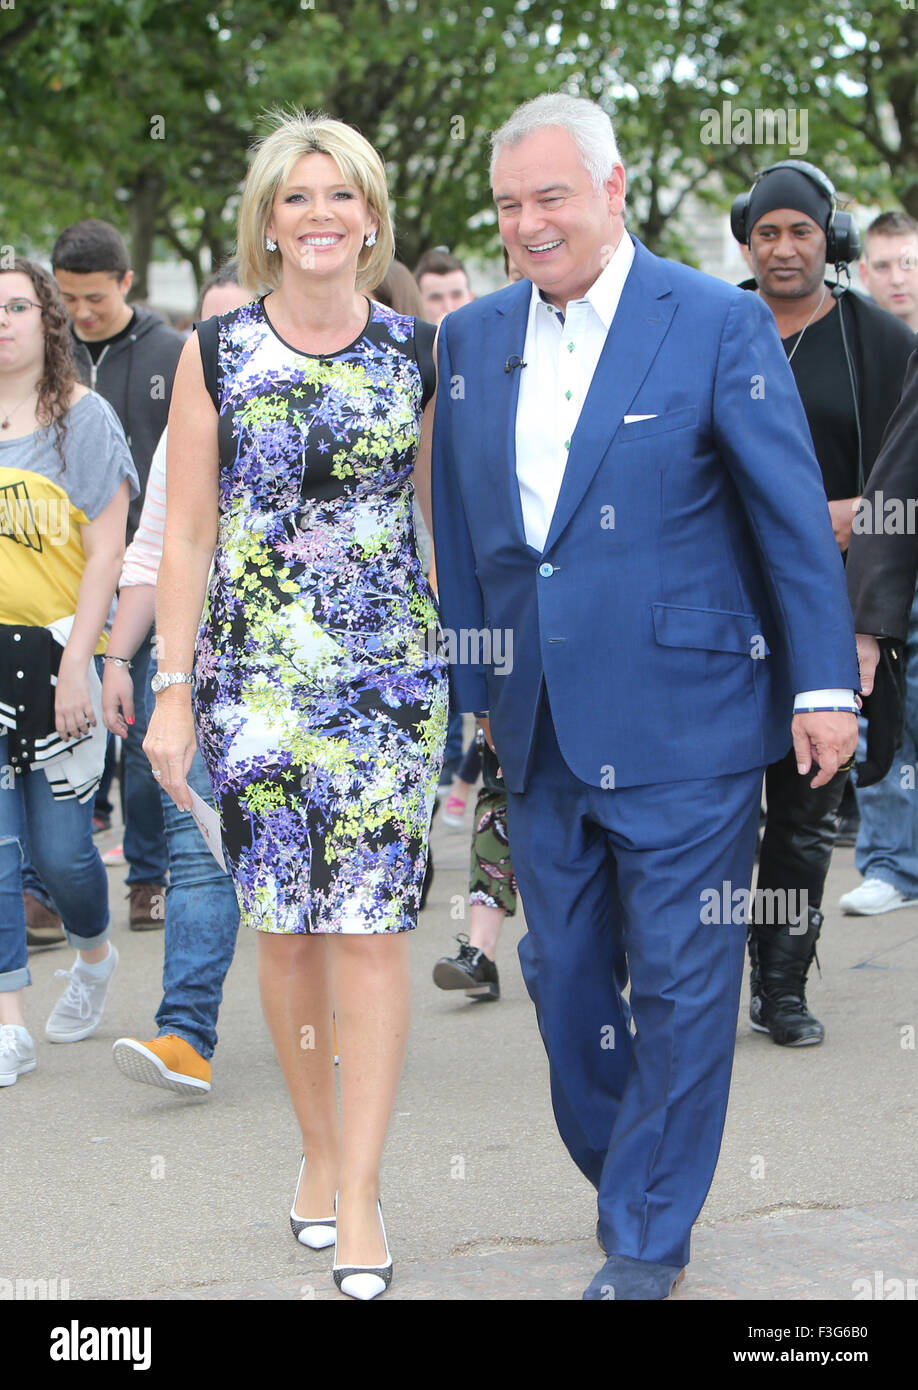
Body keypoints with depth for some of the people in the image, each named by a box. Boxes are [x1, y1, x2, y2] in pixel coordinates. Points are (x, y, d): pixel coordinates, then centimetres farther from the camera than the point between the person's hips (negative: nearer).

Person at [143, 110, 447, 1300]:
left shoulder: (416, 352, 5)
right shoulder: (217, 353, 2)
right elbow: (185, 534, 2)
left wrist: (479, 662, 8)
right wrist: (173, 694, -1)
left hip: (391, 668, 0)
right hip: (255, 672, 0)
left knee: (370, 925, -6)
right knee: (283, 923, 6)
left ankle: (358, 1197, -2)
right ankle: (320, 1149, 24)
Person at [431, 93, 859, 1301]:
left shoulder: (719, 325, -6)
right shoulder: (473, 338, 9)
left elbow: (794, 512, -4)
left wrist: (823, 684, -6)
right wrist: (471, 685, 16)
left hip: (682, 724, -5)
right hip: (541, 733, 5)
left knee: (679, 986, 1)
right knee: (562, 977, 11)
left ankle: (649, 1240, 13)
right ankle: (622, 1182, 29)